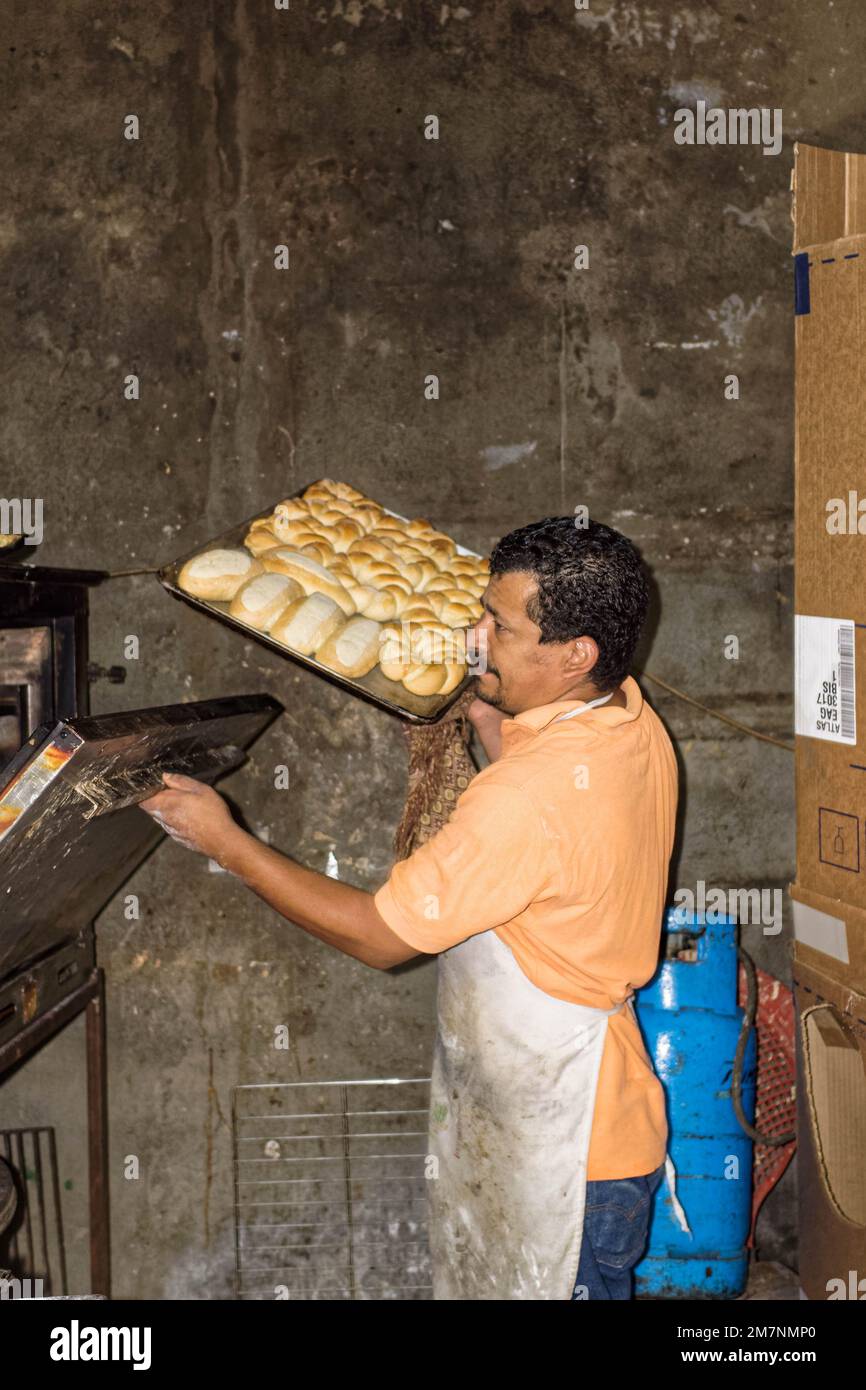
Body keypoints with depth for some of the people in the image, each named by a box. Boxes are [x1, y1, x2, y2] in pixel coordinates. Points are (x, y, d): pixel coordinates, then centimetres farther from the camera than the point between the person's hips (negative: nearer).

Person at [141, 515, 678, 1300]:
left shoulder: (532, 796, -33)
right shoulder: (632, 721, -5)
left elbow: (379, 935, -22)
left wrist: (225, 842, -16)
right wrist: (488, 718, 7)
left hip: (568, 1155, -9)